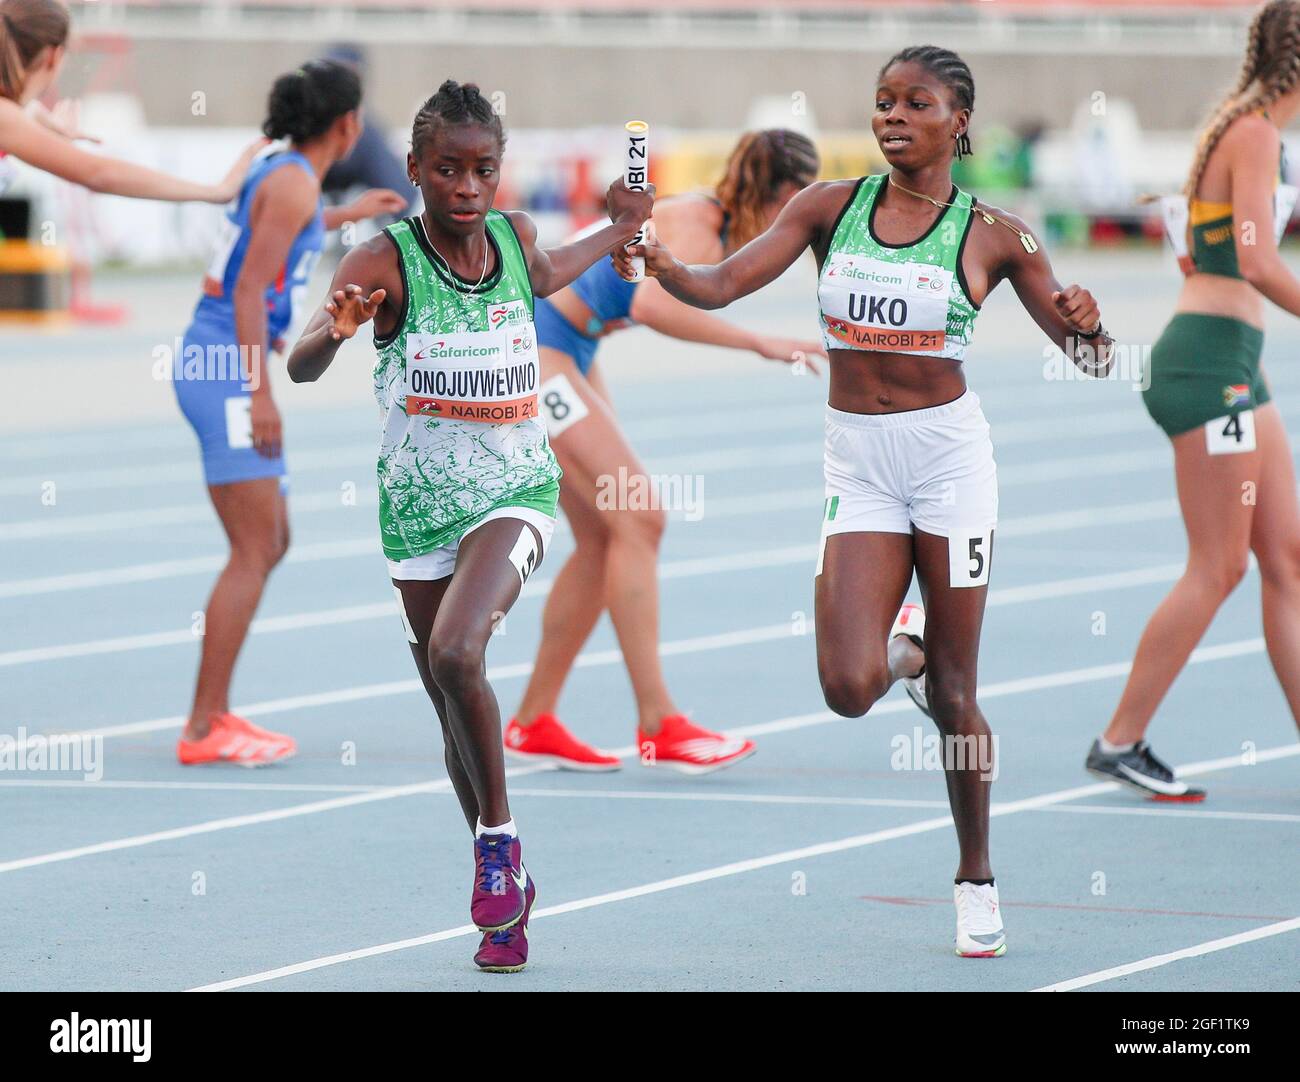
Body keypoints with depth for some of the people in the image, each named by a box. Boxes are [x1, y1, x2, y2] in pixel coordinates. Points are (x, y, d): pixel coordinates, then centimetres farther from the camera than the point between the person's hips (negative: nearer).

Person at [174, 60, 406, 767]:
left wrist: (344, 216, 48)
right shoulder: (295, 183, -12)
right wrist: (260, 393, -21)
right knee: (253, 554, -9)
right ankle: (205, 729, -10)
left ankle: (213, 712, 16)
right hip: (226, 370, -10)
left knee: (272, 544, 14)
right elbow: (249, 287, -19)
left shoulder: (277, 171, 15)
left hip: (208, 364, 10)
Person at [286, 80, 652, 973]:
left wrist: (618, 231, 26)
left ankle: (500, 837, -10)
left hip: (516, 494, 0)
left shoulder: (513, 235, -1)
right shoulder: (386, 261, -13)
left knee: (456, 652, -27)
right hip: (420, 509, 0)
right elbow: (299, 368, -27)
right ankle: (507, 898, 25)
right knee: (456, 720, 8)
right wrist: (332, 332, -47)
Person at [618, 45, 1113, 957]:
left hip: (948, 455, -2)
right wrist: (661, 265, -26)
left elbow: (1092, 359, 3)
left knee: (954, 695, 1)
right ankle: (906, 647, 25)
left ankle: (977, 878, 20)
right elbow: (724, 284, -6)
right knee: (850, 690, -12)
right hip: (858, 466, 2)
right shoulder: (833, 206, 3)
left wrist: (1086, 324, -20)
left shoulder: (993, 234, -2)